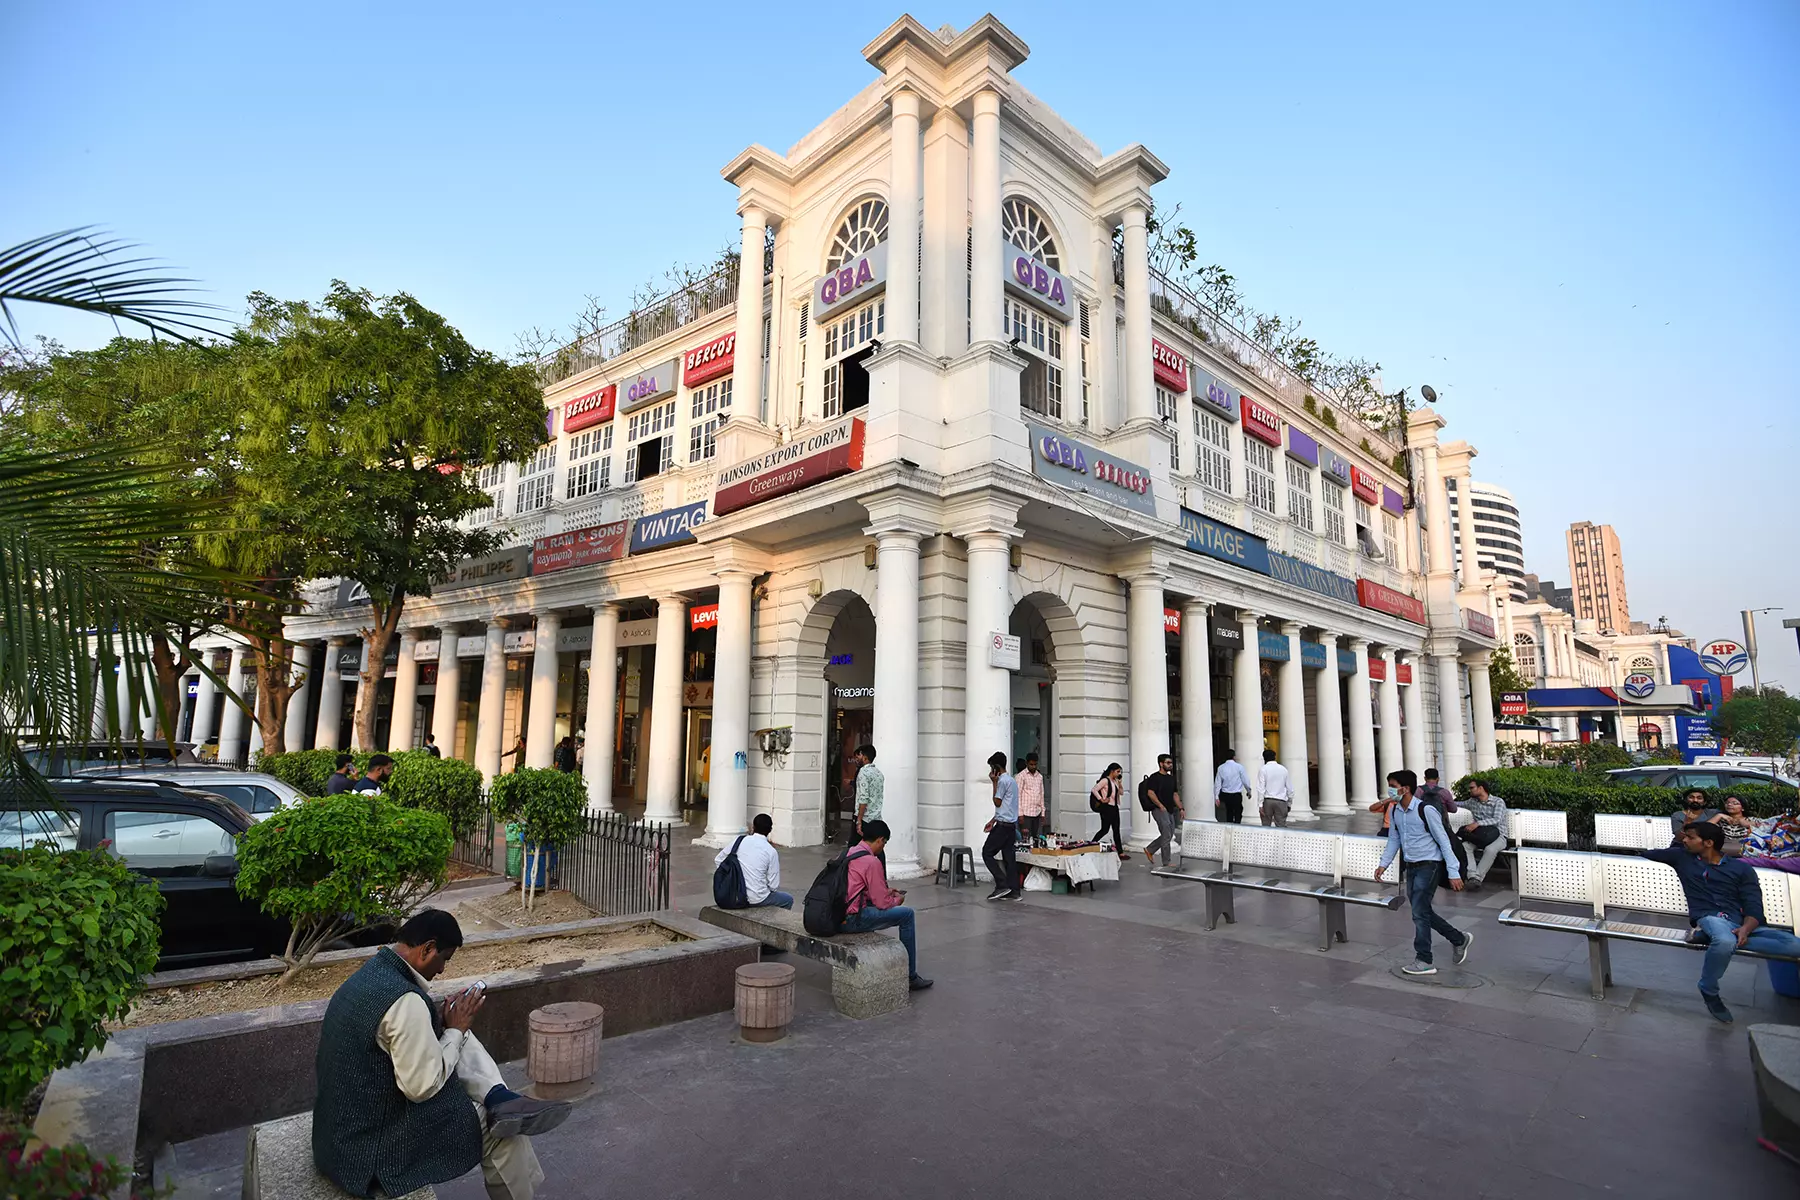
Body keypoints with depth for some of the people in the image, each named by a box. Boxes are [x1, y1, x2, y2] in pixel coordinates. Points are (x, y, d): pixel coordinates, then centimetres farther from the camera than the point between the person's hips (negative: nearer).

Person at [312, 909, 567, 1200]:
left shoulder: (369, 974, 1)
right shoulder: (404, 1000, -29)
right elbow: (423, 1087, -24)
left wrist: (439, 1022, 1)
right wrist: (455, 1030, -12)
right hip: (372, 1144, -9)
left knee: (461, 1038, 9)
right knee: (498, 1127, 7)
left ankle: (498, 1098, -3)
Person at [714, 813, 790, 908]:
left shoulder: (740, 841, -3)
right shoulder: (771, 851, -13)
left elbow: (717, 860, 9)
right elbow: (774, 886, -11)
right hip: (756, 899, -5)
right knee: (788, 900, 20)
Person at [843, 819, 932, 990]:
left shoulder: (849, 852, 10)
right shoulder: (872, 862, -15)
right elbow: (882, 904, -11)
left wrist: (885, 892, 22)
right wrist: (897, 899, 9)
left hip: (836, 915, 9)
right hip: (851, 920, -9)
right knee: (906, 914, 1)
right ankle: (910, 977, 9)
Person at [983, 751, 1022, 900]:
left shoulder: (1002, 781, -15)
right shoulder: (1012, 780, 16)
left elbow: (997, 803, -10)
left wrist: (994, 783, -7)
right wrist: (993, 820, 21)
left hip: (1003, 825, -9)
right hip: (1011, 824, 9)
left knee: (987, 853, -2)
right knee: (1009, 857, 8)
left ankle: (1002, 885, -5)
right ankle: (1014, 891, 7)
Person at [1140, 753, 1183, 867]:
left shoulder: (1171, 778, 16)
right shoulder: (1154, 777, -8)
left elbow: (1175, 794, 20)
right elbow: (1150, 793, -16)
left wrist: (1181, 809, 12)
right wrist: (1160, 805, -19)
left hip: (1170, 810, 8)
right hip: (1159, 810, -8)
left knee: (1168, 836, 11)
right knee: (1167, 836, -9)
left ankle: (1149, 850, 27)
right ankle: (1166, 864, -1)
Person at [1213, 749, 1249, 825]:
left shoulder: (1221, 768, 1)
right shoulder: (1239, 766, -7)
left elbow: (1217, 783, 1)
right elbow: (1245, 780, -3)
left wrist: (1216, 797, 5)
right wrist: (1249, 791, 15)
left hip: (1225, 795, 4)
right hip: (1237, 795, -4)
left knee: (1229, 814, 16)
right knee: (1238, 815, 1)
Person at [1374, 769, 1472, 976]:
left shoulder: (1426, 810, -18)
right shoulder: (1394, 811, 4)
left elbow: (1443, 841, -14)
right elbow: (1393, 840, 15)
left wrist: (1453, 873, -15)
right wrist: (1383, 864, 8)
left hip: (1429, 865, -8)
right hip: (1411, 866, 8)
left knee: (1420, 913, -7)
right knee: (1422, 912, 14)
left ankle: (1424, 961, 3)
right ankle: (1459, 939, 34)